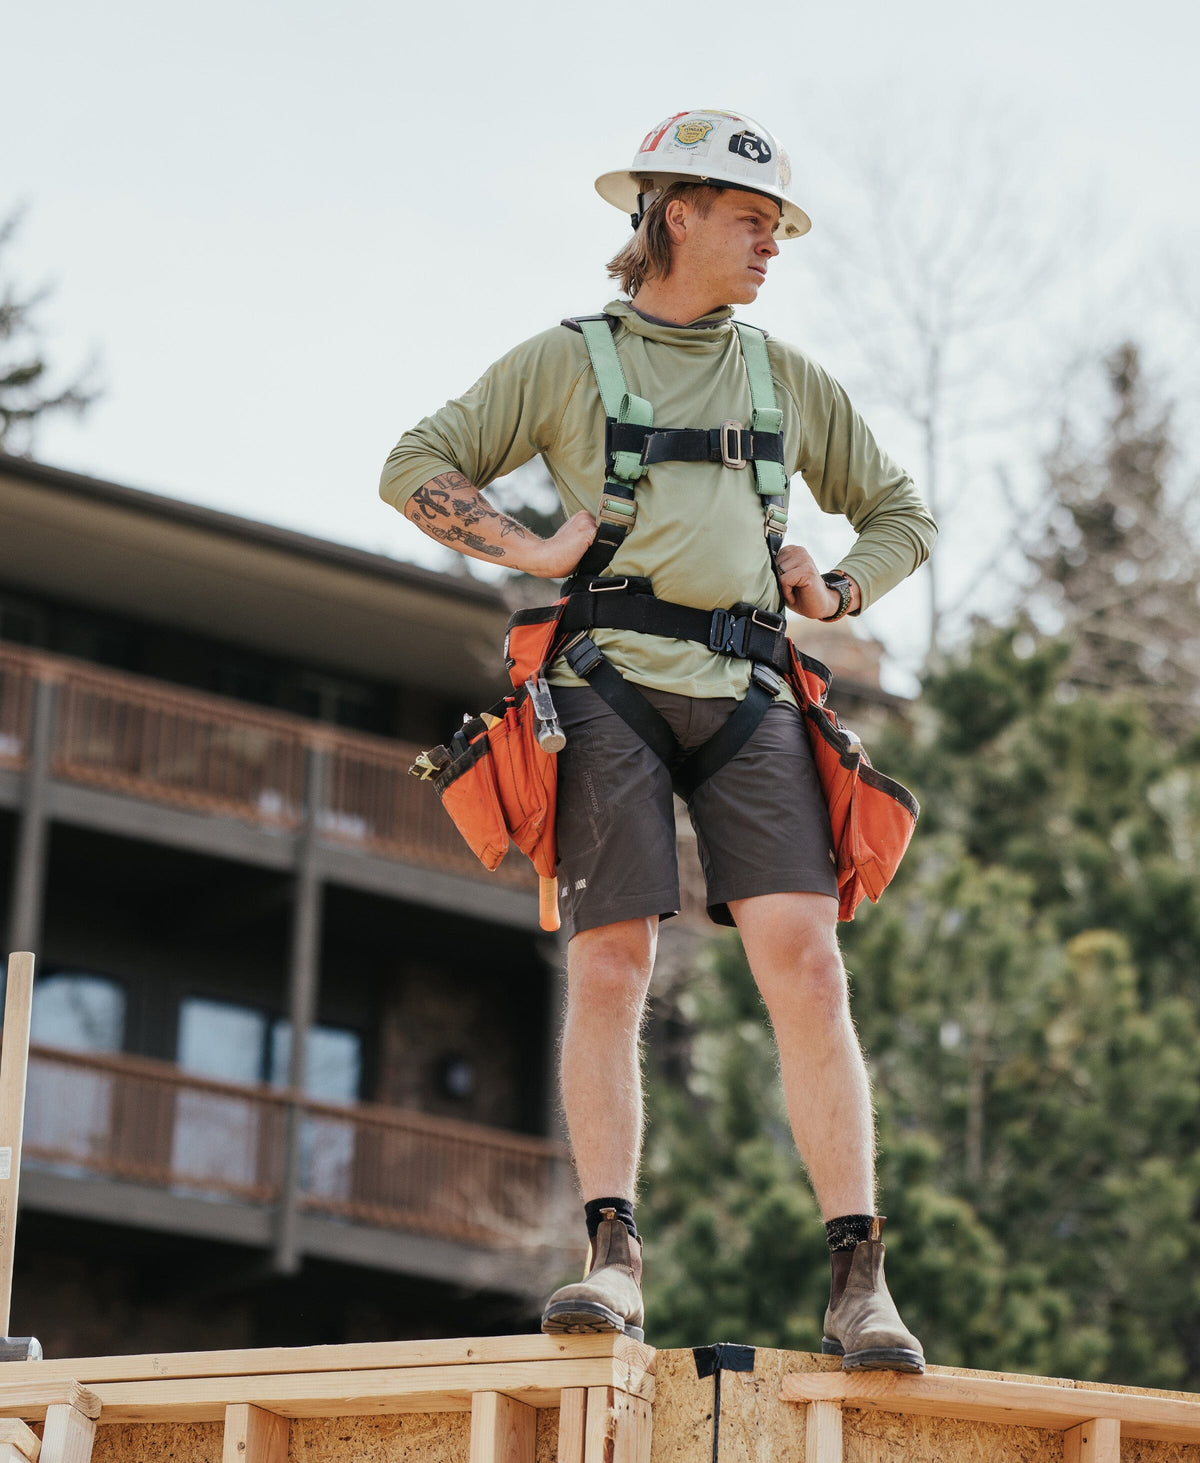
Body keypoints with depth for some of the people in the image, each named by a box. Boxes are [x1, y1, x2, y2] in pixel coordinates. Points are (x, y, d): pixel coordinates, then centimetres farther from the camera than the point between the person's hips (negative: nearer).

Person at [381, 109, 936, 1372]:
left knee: (803, 958, -11)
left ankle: (857, 1282, -13)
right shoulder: (567, 362, 11)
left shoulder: (787, 378, 21)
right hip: (613, 682, -2)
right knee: (609, 963, -10)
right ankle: (613, 1257, -7)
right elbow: (414, 471, 10)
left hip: (746, 693, 2)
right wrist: (530, 550, -2)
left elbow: (901, 514, 29)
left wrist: (836, 595, 11)